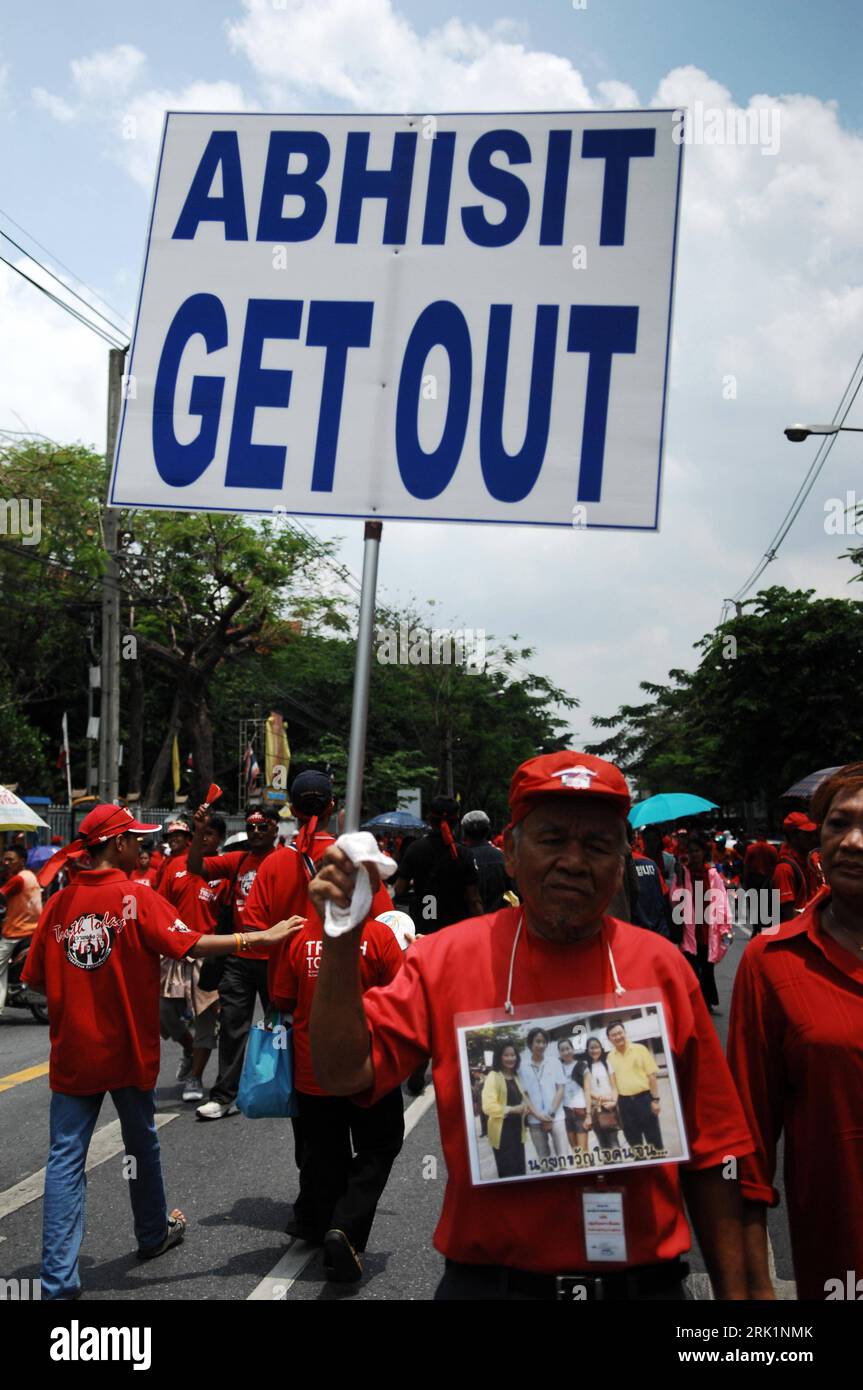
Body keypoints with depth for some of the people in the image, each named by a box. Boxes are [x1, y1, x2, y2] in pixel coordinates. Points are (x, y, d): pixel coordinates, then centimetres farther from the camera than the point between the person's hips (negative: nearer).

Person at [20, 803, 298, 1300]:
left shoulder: (59, 904, 0)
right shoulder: (137, 897, -13)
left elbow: (37, 978, 3)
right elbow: (189, 944, -21)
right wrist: (260, 938, -20)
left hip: (72, 1050, 3)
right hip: (127, 1048, -2)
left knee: (66, 1157, 6)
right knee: (142, 1143, 18)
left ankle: (59, 1279, 1)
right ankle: (154, 1234, 38)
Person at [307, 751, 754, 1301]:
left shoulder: (662, 966, -5)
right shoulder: (447, 958, -7)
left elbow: (710, 1153, 0)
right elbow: (344, 1073, -14)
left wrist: (733, 1289, 0)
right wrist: (343, 939, -25)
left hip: (645, 1280, 2)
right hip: (487, 1279, -1)